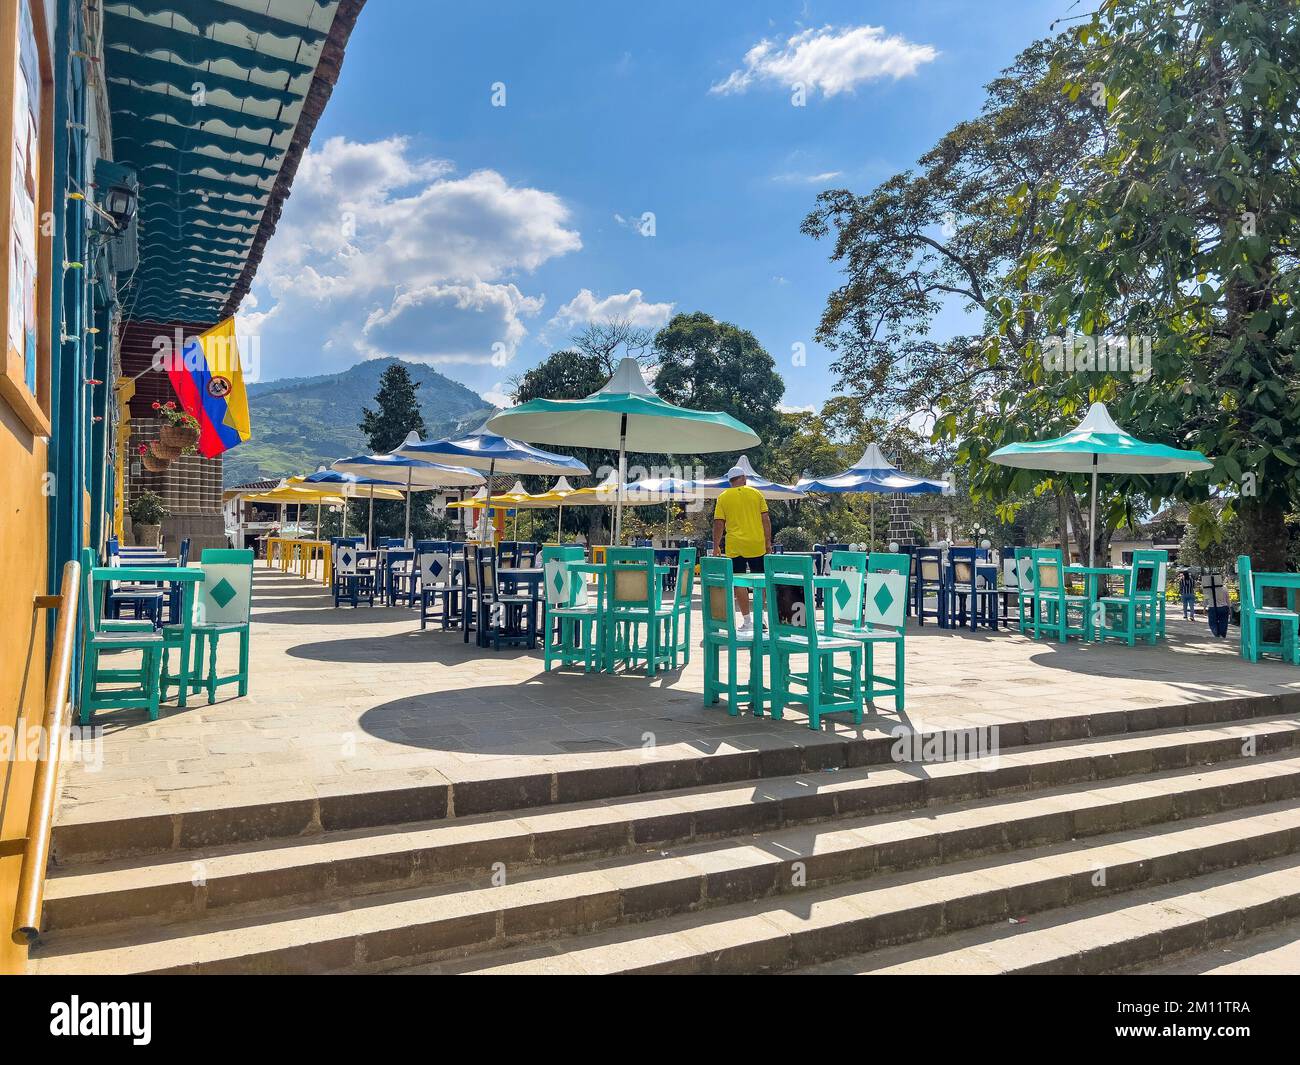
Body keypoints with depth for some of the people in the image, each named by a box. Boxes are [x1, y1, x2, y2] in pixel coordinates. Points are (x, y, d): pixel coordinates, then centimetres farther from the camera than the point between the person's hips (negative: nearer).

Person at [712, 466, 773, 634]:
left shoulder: (723, 497, 1)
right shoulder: (755, 493, 5)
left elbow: (718, 524, -2)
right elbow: (766, 519, 4)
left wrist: (716, 546, 6)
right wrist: (768, 541, 9)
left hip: (735, 547, -2)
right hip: (757, 544, 2)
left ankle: (747, 621, 1)